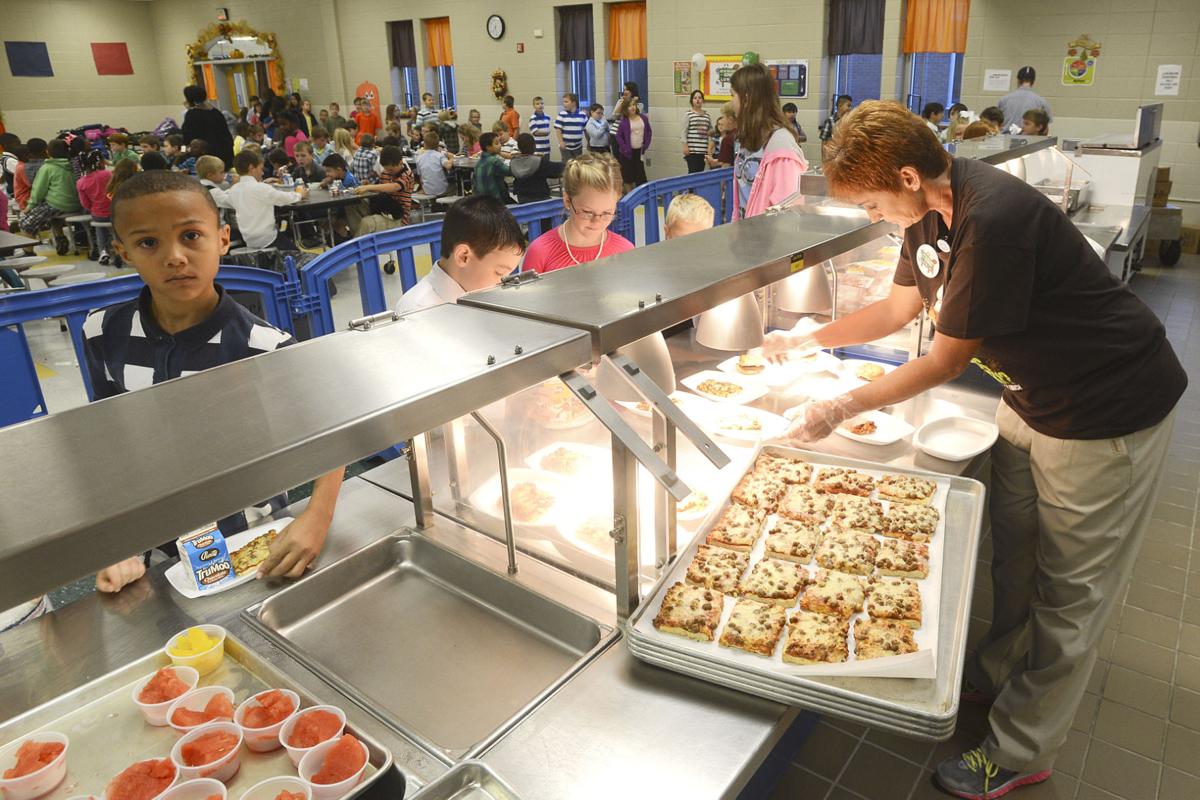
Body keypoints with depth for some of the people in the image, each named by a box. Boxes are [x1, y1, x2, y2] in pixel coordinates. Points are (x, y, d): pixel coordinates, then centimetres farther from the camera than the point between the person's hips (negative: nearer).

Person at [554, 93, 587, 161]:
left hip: (578, 146, 3)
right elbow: (558, 129, -8)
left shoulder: (582, 115, 1)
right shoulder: (562, 115, -6)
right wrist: (561, 142, -16)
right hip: (565, 146, -3)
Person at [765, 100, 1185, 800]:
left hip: (1109, 412, -8)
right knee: (1014, 551, 19)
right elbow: (901, 307, 10)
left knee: (1070, 590, 5)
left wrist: (844, 408, -18)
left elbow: (947, 360, -24)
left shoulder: (992, 221, -32)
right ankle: (1002, 670, 41)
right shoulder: (933, 205, -3)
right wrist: (804, 340, 8)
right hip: (1032, 395, 9)